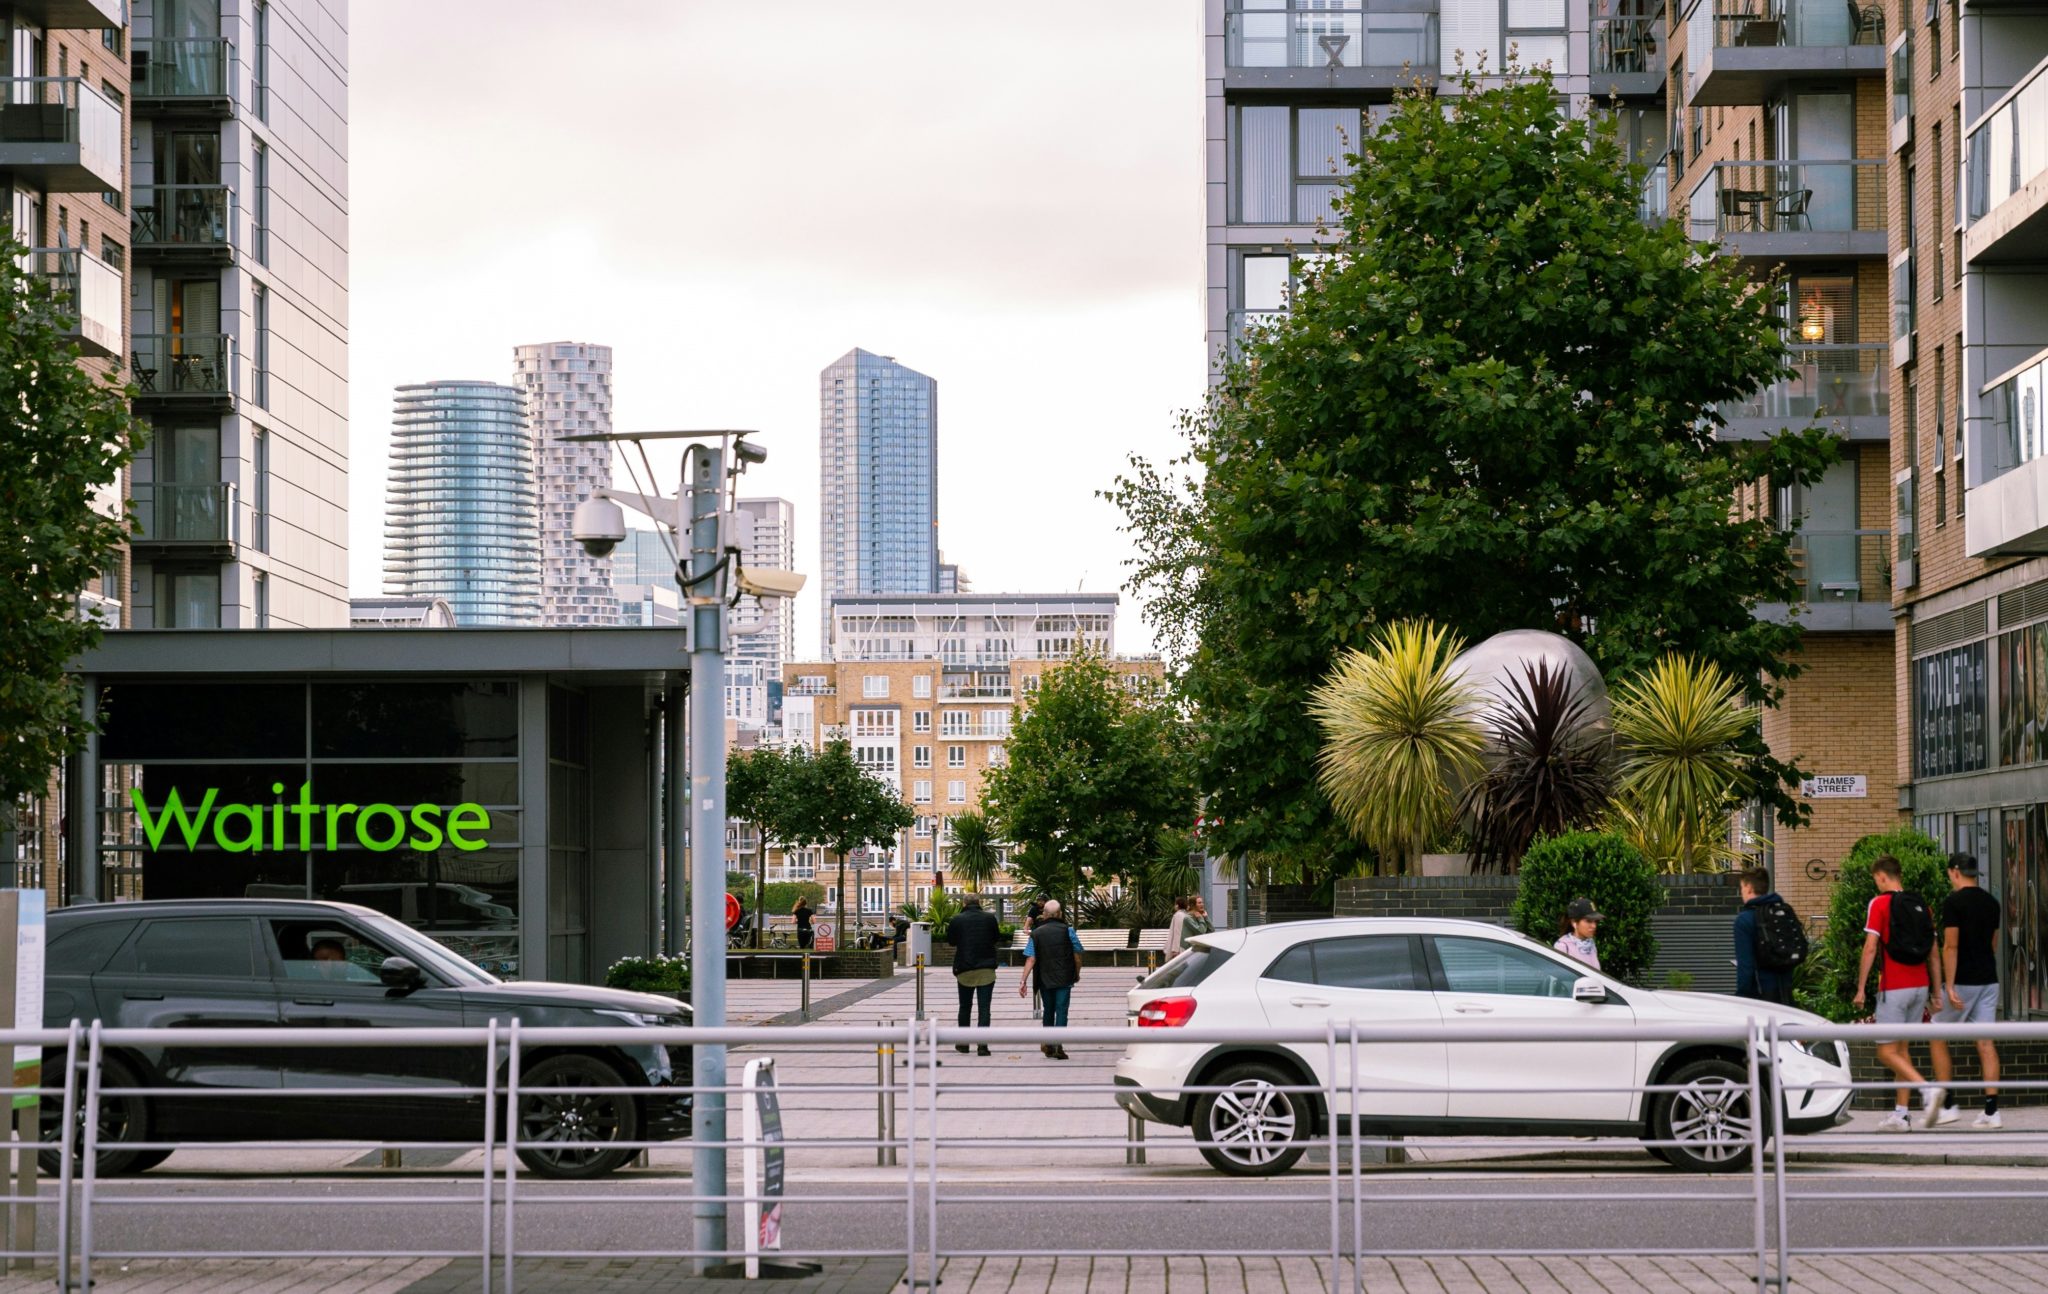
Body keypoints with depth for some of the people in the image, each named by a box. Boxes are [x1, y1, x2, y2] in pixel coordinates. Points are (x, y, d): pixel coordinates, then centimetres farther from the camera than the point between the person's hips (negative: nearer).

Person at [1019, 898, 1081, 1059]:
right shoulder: (1067, 931, -3)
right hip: (1064, 979, -2)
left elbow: (1030, 959, -6)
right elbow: (1077, 955, 1)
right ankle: (1058, 1046, -11)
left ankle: (1048, 1043, 26)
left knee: (1048, 1011, 18)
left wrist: (1023, 981, -7)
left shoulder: (1036, 933, 1)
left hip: (1044, 979, 2)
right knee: (1061, 1011, -2)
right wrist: (1077, 974, 17)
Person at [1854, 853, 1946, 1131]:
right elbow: (1933, 954, 12)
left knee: (1887, 1051, -3)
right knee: (1902, 1048, 13)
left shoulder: (1880, 903, -8)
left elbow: (1870, 949, -13)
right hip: (1920, 986, 7)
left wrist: (1860, 989, -9)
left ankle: (1927, 1088, -24)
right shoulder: (1920, 905, 11)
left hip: (1894, 988, -7)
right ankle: (1900, 1114, 10)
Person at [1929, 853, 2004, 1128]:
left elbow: (1951, 946, -17)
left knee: (1937, 1037, 6)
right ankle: (1991, 1110, -1)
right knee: (1986, 1042, 4)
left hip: (1964, 981, -6)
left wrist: (1949, 986, -17)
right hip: (1989, 979, 7)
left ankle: (1946, 1105, 5)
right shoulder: (1991, 902, 9)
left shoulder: (1954, 902, -13)